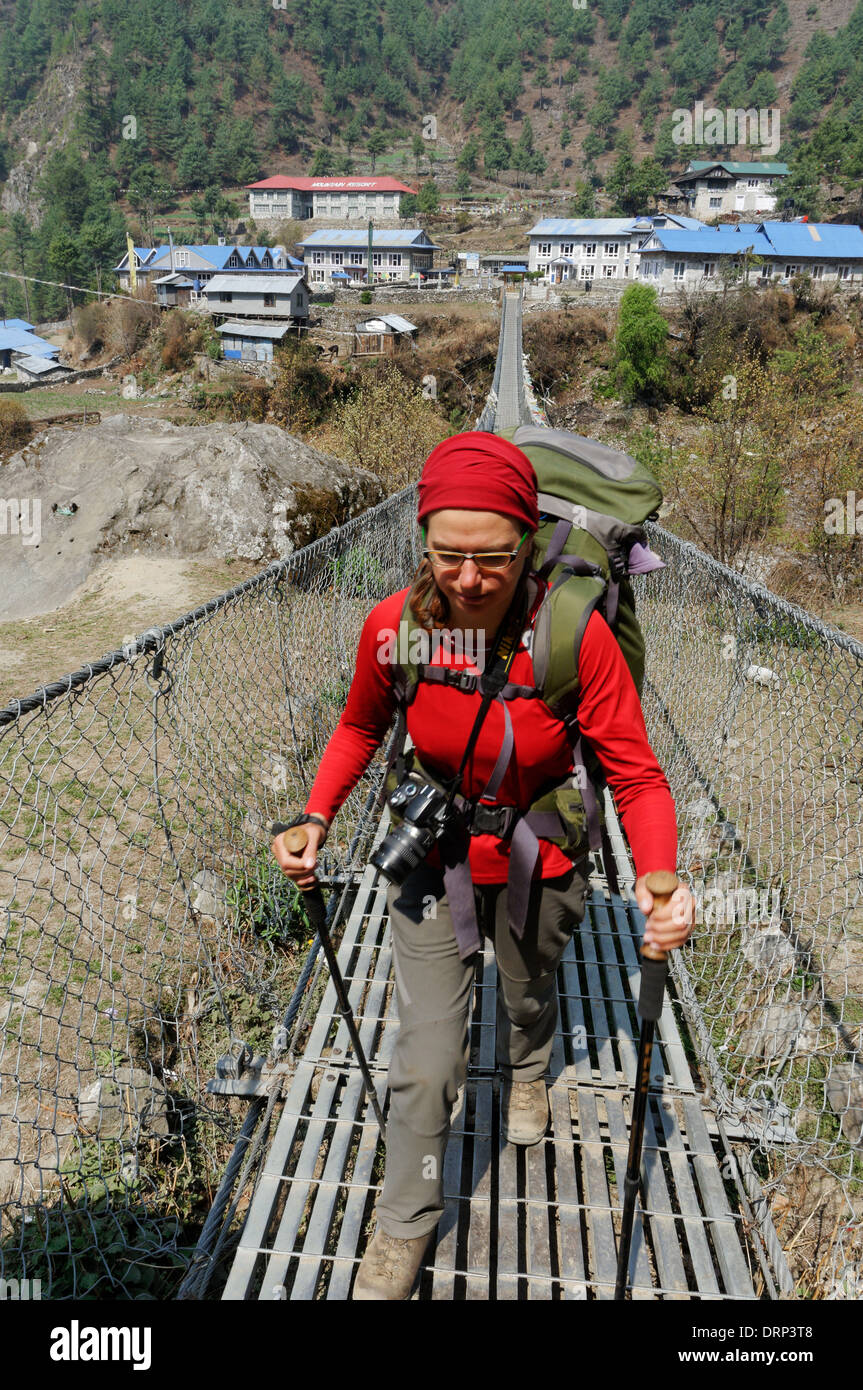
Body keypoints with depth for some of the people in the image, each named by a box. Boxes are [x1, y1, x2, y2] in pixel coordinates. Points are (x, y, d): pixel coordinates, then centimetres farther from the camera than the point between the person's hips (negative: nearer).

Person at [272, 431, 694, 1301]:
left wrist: (658, 878, -38)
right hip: (434, 863, 0)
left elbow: (636, 775, -21)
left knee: (529, 993, 30)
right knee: (425, 1064, 2)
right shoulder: (392, 628, -22)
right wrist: (315, 820, -12)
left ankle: (526, 1073, 68)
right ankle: (403, 1227, 30)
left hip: (538, 865, 0)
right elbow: (361, 727, 0)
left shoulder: (575, 634, -28)